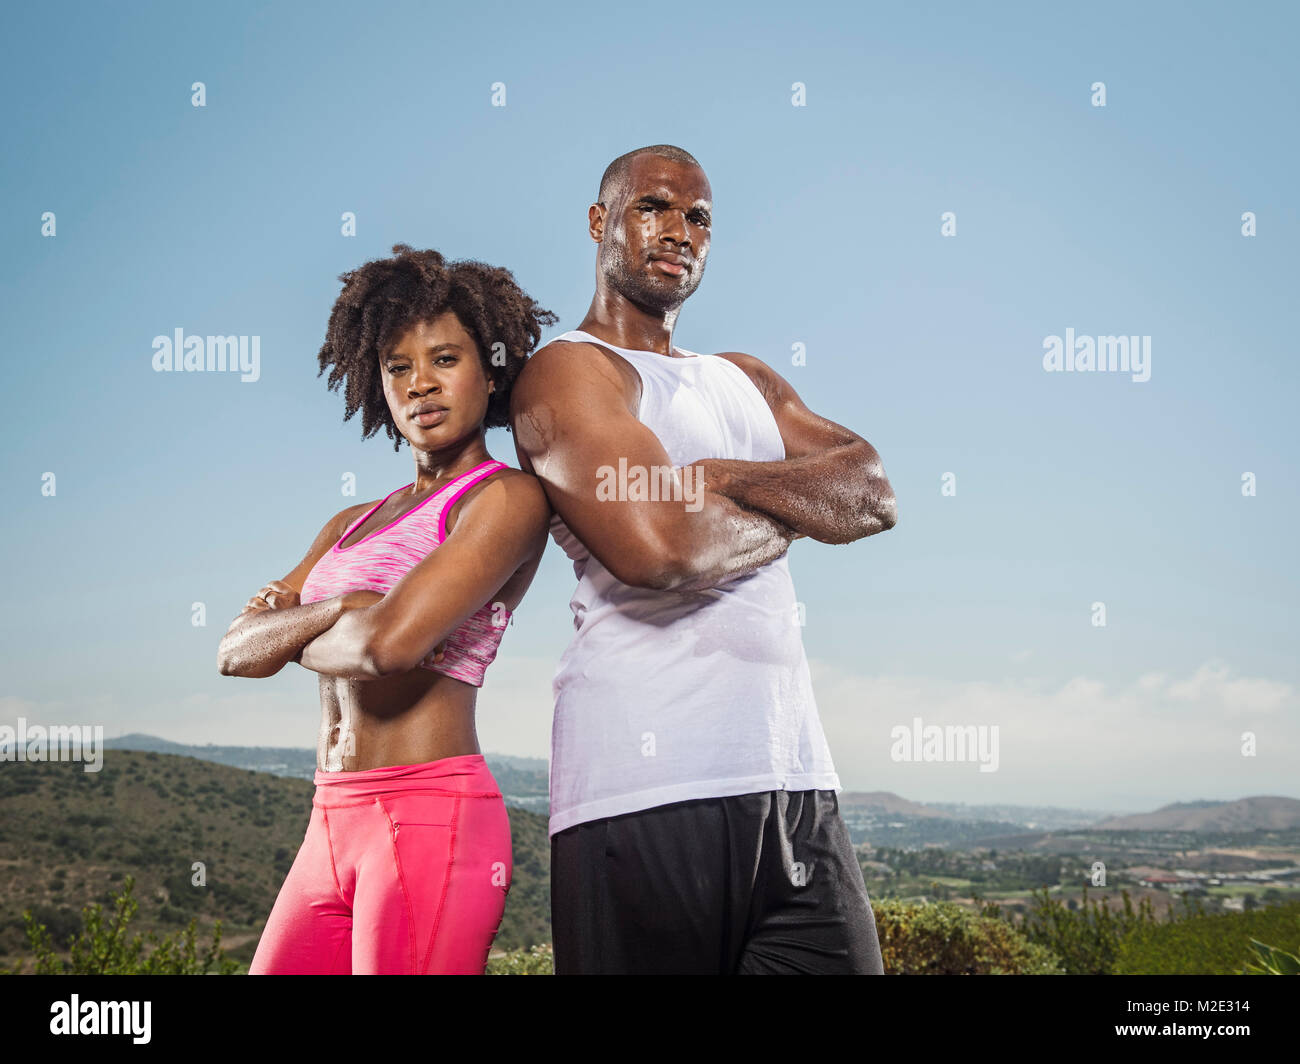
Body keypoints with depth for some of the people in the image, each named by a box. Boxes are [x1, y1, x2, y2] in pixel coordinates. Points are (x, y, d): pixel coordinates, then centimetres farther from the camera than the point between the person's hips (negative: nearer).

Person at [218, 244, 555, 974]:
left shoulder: (508, 498, -5)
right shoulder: (352, 526, 20)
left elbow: (390, 641, -19)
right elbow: (236, 652, 10)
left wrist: (291, 633, 2)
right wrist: (340, 609, -8)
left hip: (431, 823, -8)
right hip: (335, 827, 8)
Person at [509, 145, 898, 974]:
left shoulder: (746, 379, 25)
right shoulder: (567, 371, 0)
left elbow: (873, 494, 10)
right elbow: (655, 546, -17)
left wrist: (722, 479, -5)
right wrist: (791, 514, 2)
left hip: (797, 782, 7)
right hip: (649, 795, -7)